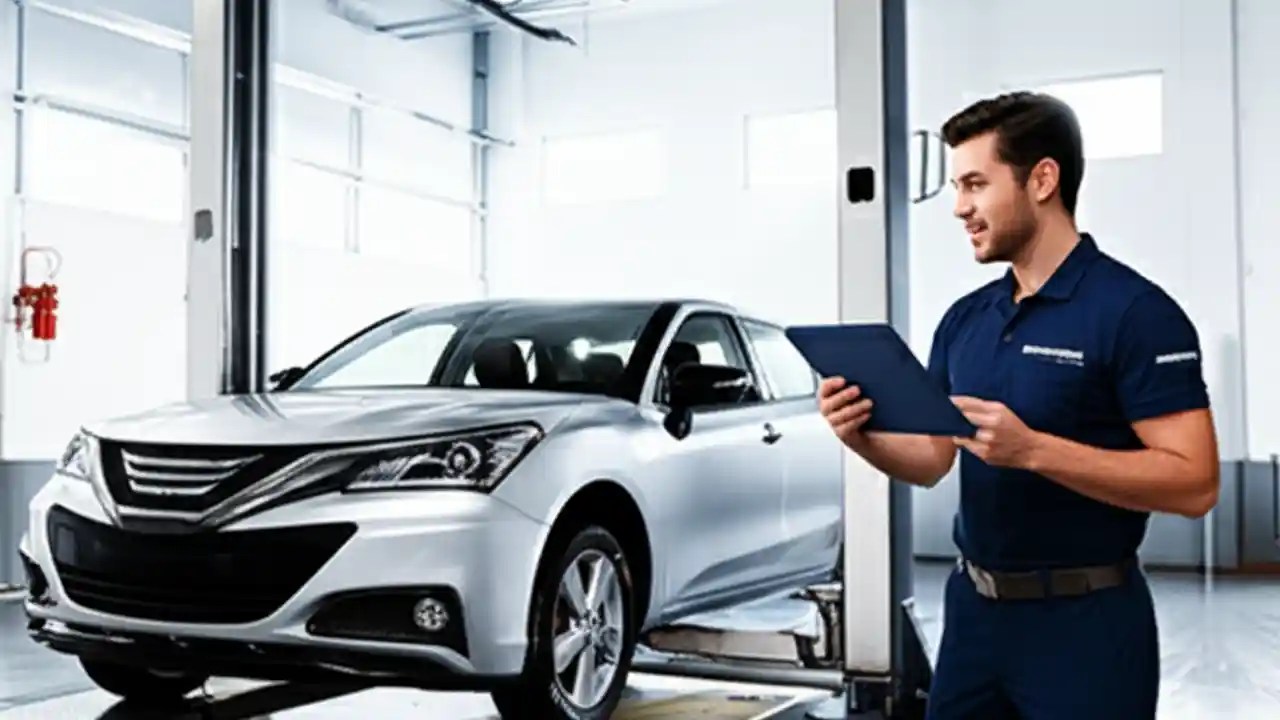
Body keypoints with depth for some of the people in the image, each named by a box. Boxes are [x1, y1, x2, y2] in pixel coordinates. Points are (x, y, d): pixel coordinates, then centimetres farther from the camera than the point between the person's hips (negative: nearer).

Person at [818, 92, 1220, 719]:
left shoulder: (1134, 312, -13)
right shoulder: (964, 319, 8)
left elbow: (1194, 483, -19)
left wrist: (1031, 449, -28)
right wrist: (863, 437, -10)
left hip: (1084, 621, -6)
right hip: (973, 608, 6)